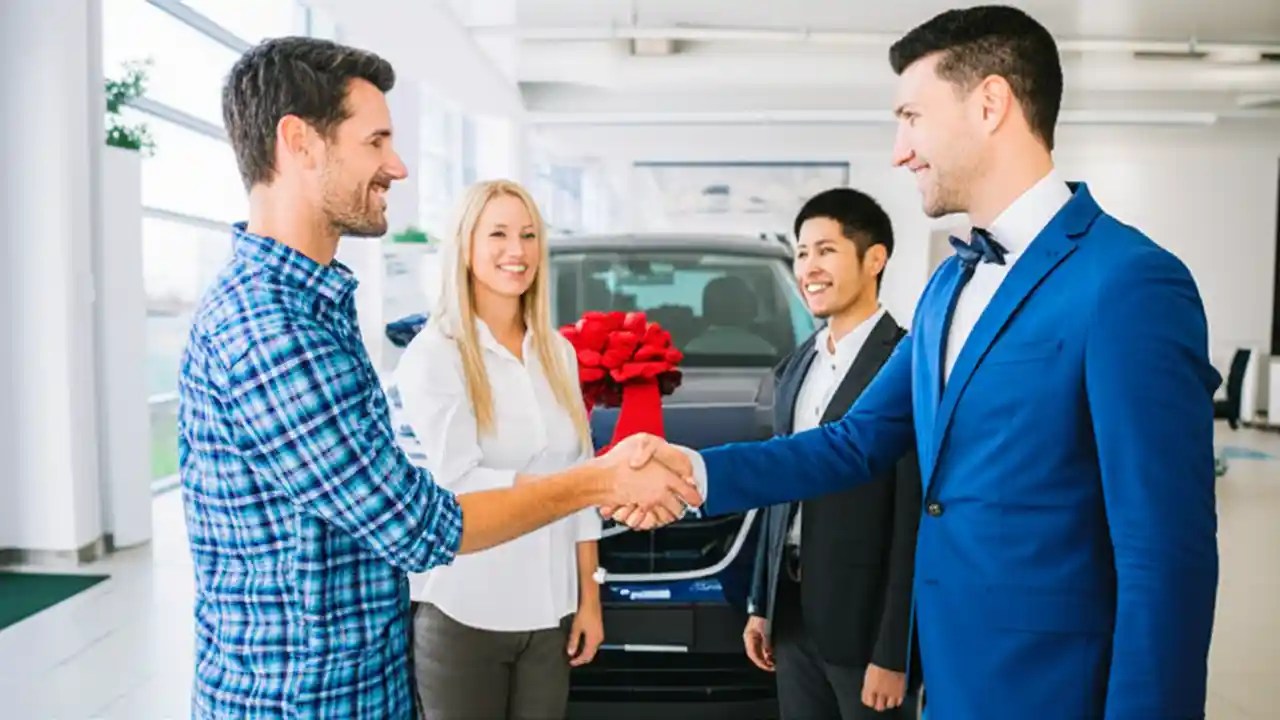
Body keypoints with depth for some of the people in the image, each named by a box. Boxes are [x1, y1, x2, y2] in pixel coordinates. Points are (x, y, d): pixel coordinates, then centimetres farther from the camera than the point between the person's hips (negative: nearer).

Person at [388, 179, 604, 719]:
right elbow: (457, 485, -16)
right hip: (463, 613, -4)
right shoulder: (434, 352, -10)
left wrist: (589, 597, 7)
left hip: (548, 611, 5)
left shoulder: (558, 352, 6)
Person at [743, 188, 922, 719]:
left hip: (865, 619, -6)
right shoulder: (797, 365, 9)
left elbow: (915, 526, -16)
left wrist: (894, 652, -16)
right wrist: (761, 605, 14)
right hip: (794, 611, 7)